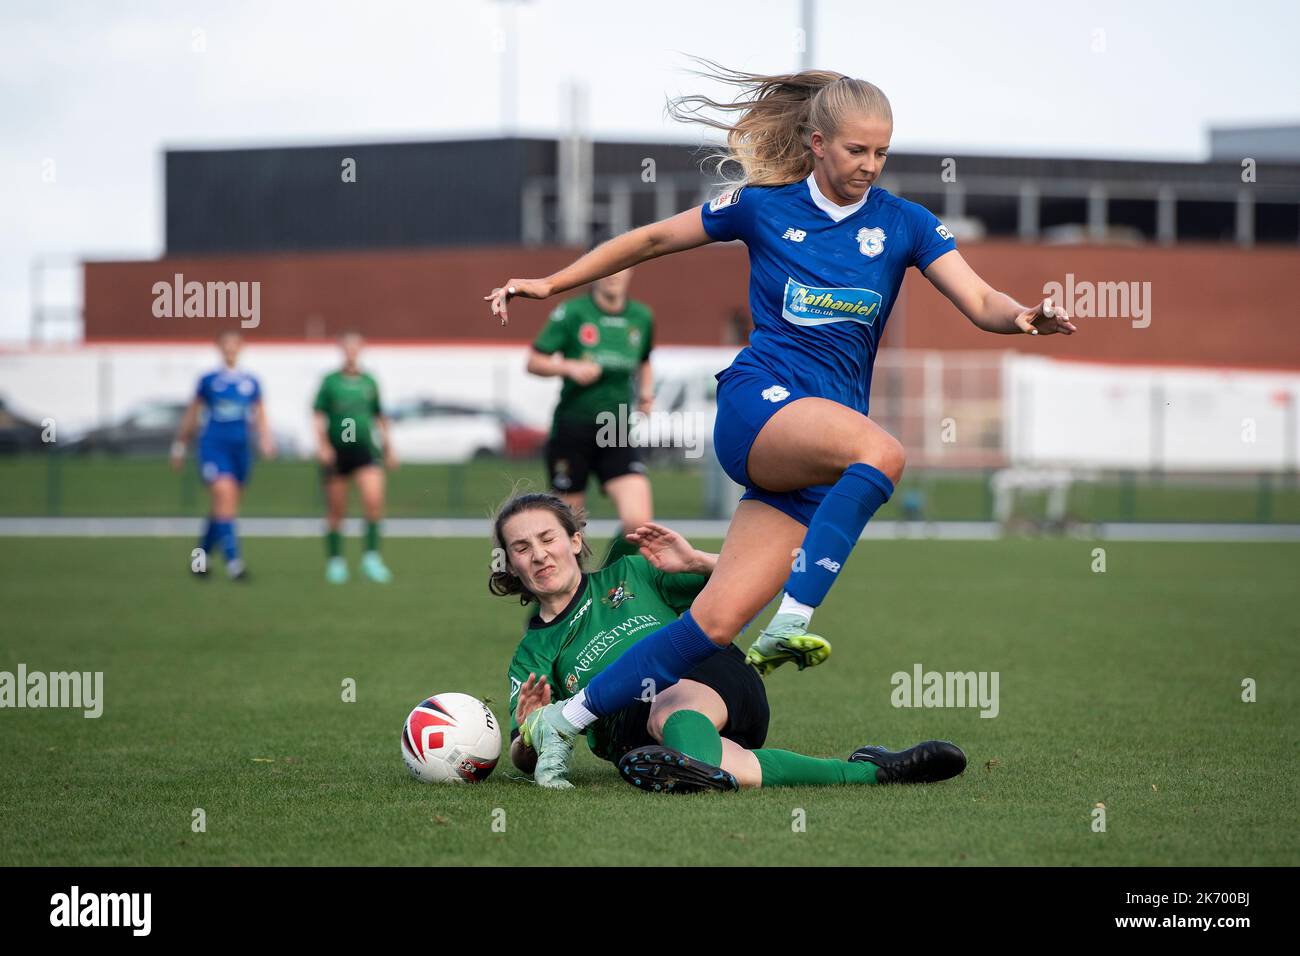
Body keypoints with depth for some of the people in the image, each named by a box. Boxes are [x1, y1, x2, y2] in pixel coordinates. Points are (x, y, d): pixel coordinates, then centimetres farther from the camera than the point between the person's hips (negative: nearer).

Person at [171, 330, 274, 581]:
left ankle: (201, 558, 28)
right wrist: (180, 447, 14)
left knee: (222, 507, 10)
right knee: (225, 495, -21)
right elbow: (191, 416, 11)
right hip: (213, 446, -3)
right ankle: (233, 560, -24)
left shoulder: (251, 383, 9)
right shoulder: (208, 381, 3)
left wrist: (265, 440, -7)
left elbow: (260, 417, 12)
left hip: (241, 448, 4)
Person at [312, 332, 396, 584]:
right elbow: (319, 416, -4)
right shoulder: (330, 381, 1)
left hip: (365, 449, 1)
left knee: (374, 499, -19)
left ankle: (371, 556, -12)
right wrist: (322, 444, -18)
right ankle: (335, 561, 20)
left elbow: (379, 418, 21)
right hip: (336, 452, -1)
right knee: (336, 510, 6)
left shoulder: (369, 381, 11)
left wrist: (389, 449, 23)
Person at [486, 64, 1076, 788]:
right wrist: (552, 283, 16)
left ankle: (564, 722, 1)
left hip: (828, 443, 3)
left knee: (719, 621, -10)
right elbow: (654, 239, 17)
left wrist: (1026, 317, -24)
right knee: (882, 452, -36)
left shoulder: (904, 224, 8)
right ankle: (791, 623, -39)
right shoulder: (764, 207, 5)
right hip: (758, 402, -3)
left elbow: (982, 303, -1)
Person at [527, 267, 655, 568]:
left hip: (617, 433, 3)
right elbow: (533, 361, -2)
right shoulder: (571, 313, -4)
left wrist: (646, 392, 7)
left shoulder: (642, 317, 8)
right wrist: (570, 367, -19)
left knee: (639, 522, -15)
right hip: (572, 428, -3)